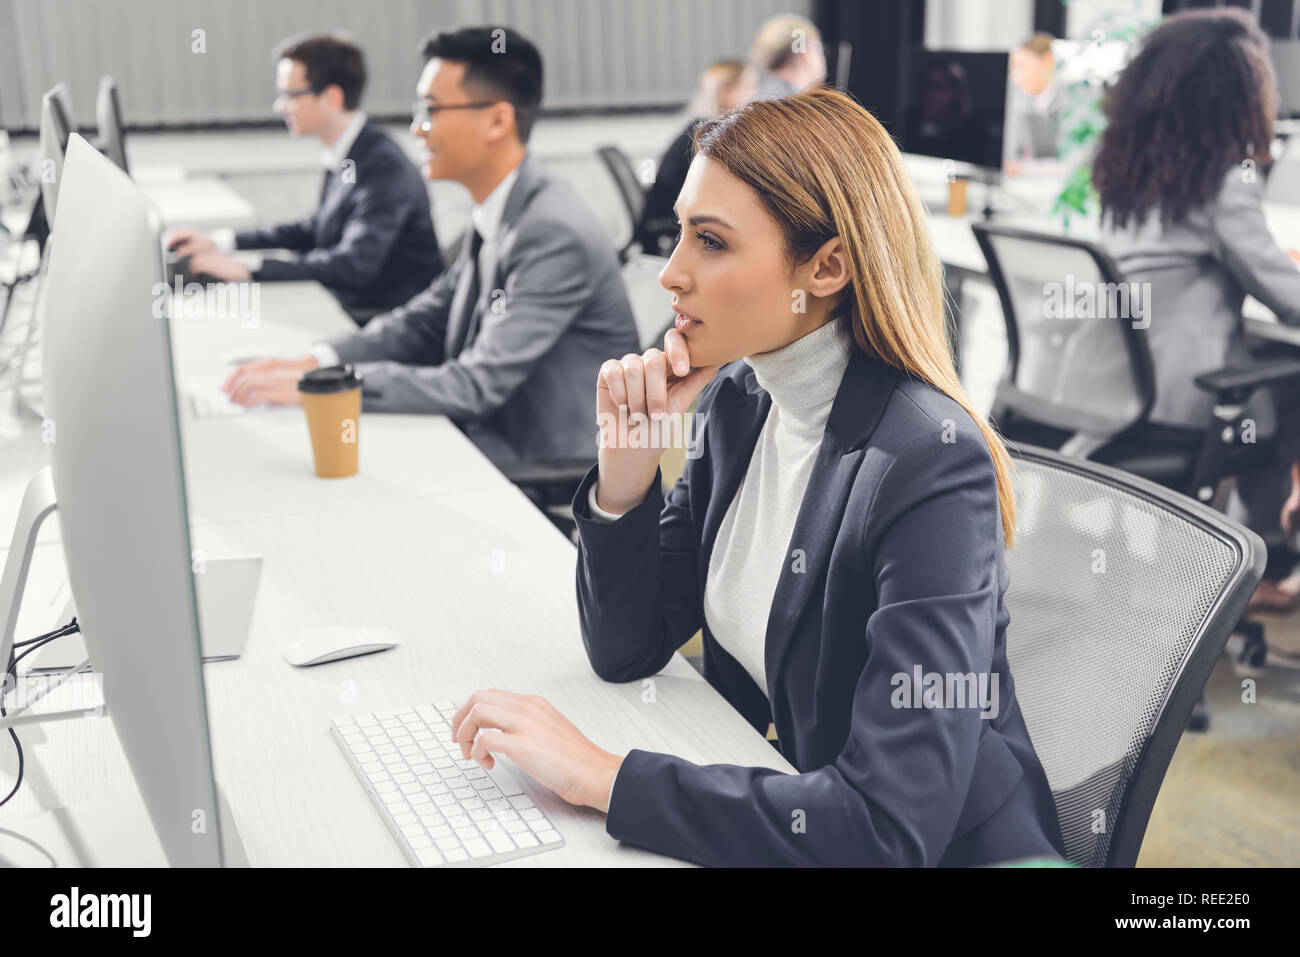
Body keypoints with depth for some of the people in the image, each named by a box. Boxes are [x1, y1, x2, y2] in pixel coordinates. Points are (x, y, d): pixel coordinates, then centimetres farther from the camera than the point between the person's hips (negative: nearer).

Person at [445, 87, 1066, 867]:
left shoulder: (929, 464, -25)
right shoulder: (739, 399, -3)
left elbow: (891, 824, -30)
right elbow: (627, 652, 1)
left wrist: (601, 777, -26)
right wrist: (627, 464, -14)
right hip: (781, 813, 6)